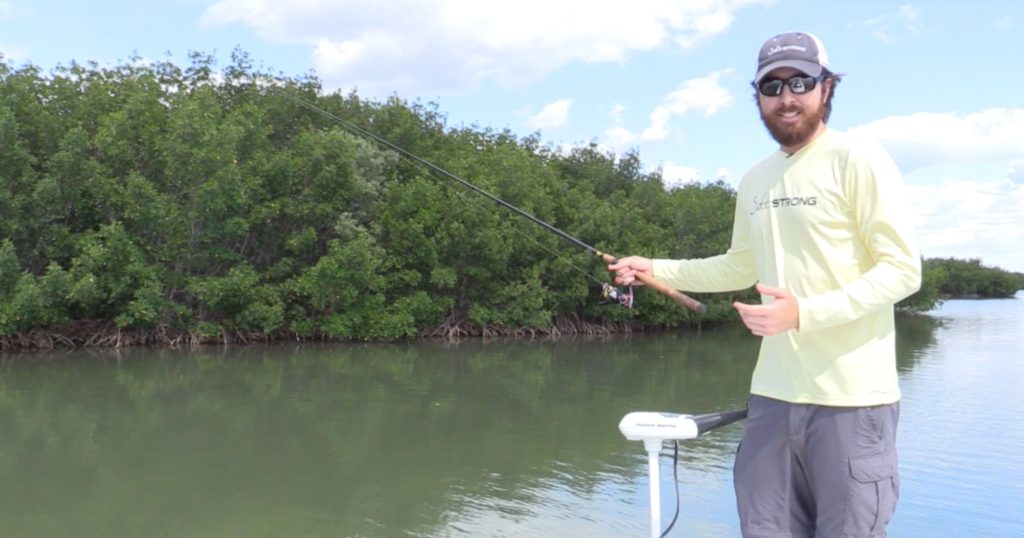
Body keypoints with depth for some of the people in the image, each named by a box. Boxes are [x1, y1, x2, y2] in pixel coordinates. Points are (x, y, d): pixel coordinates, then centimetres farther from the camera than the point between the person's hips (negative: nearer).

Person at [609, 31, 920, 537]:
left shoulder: (858, 160, -6)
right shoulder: (754, 180, 14)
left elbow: (902, 268, -11)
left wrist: (804, 313, -22)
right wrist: (655, 269, 18)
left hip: (851, 398, -6)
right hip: (773, 393, 6)